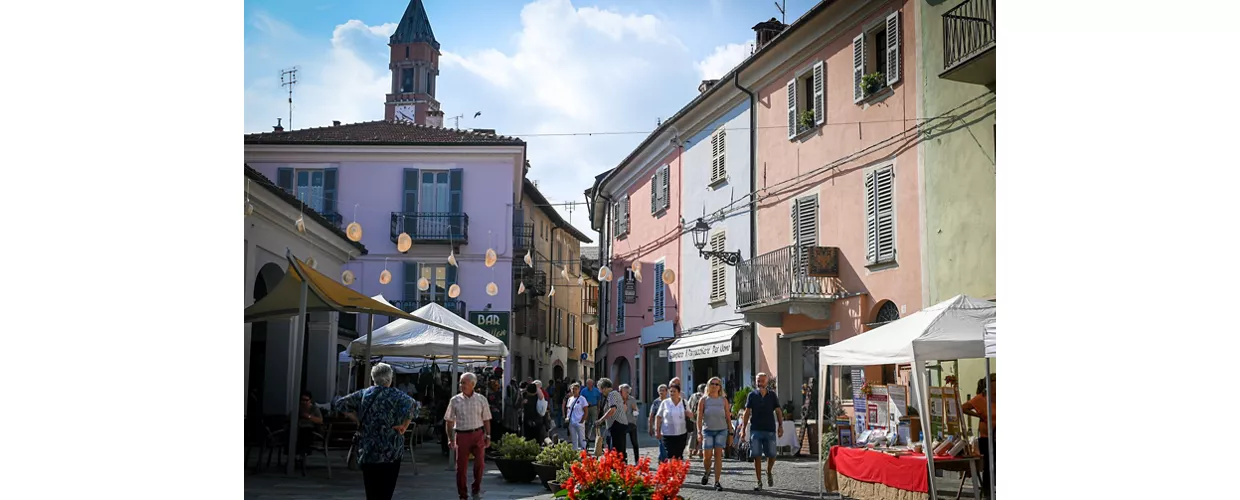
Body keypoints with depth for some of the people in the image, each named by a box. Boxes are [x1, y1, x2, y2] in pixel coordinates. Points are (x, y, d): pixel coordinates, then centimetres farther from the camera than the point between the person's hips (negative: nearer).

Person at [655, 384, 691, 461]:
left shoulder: (684, 402, 6)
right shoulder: (665, 403, 0)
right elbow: (658, 418, 3)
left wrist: (688, 414, -7)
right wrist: (657, 431, -1)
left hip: (681, 434, 2)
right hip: (667, 434, -2)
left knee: (679, 456, 4)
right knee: (670, 456, -8)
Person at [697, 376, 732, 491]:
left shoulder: (723, 400, 7)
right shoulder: (703, 400, 4)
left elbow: (728, 417, 8)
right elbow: (699, 417, 0)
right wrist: (699, 432, -9)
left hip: (721, 430, 1)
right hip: (707, 431, -1)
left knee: (718, 455, -5)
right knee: (707, 455, -6)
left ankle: (717, 482, -1)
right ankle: (706, 472, 26)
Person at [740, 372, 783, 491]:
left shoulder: (772, 395, 6)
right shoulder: (752, 395, 5)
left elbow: (778, 411, 7)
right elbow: (746, 413, 4)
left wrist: (780, 426, -4)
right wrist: (743, 429, -2)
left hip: (770, 430, 1)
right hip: (756, 430, 0)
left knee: (772, 455, 1)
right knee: (757, 457, -3)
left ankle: (769, 472, 32)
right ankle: (759, 482, 5)